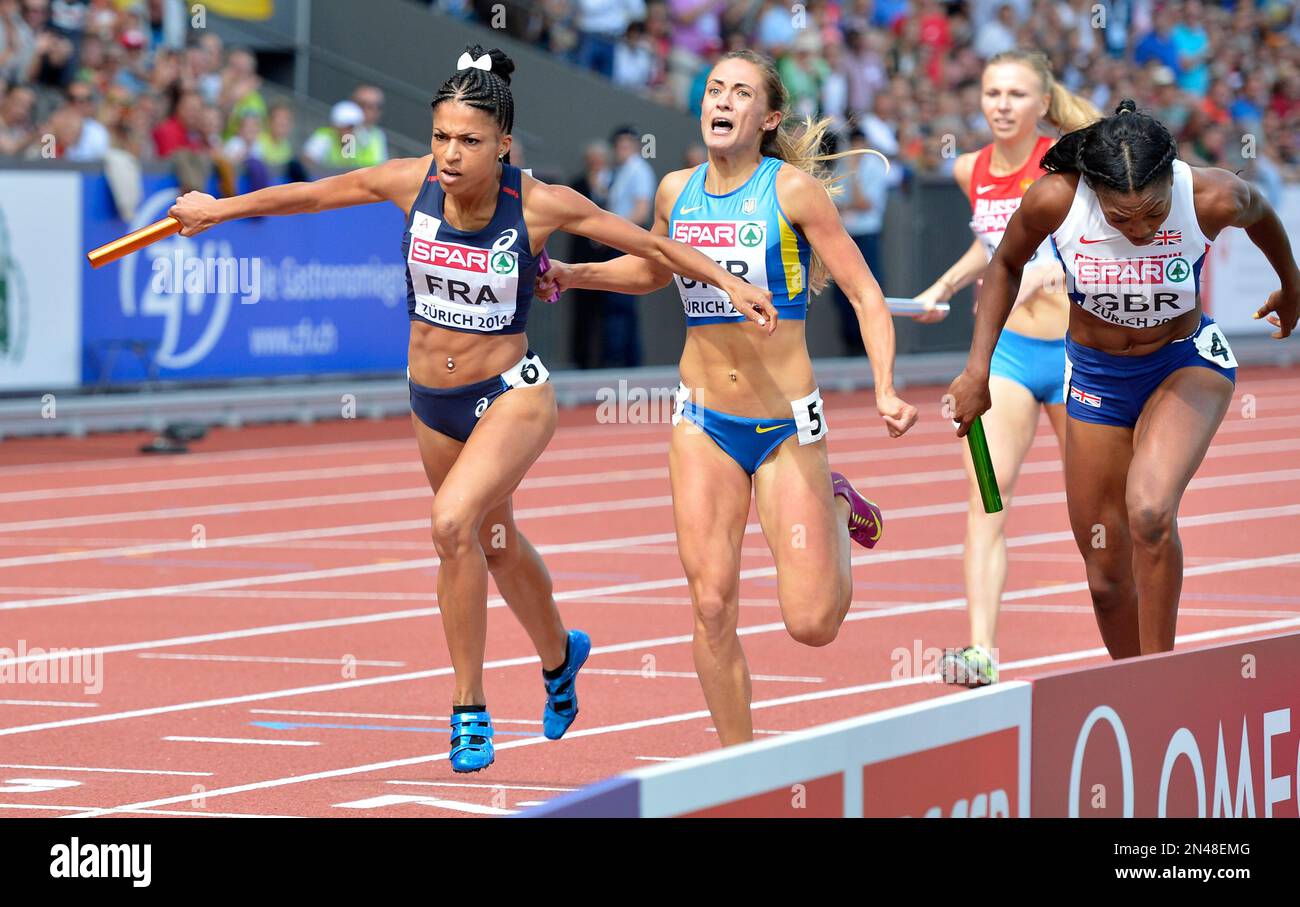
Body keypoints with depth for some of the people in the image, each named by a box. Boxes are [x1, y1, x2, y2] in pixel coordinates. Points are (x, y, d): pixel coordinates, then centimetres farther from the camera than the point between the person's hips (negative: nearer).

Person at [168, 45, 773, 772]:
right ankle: (559, 656, 48)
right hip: (433, 401, 5)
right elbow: (311, 195, 2)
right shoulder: (412, 184, -12)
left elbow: (648, 243, -9)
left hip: (512, 396, -5)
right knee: (496, 542, 22)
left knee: (454, 522, -26)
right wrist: (220, 209, 9)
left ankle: (470, 707, -13)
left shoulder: (540, 205, -20)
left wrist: (729, 281, -11)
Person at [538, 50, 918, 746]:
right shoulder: (676, 191, 2)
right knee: (712, 607, -7)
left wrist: (885, 391, -23)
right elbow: (649, 270, 24)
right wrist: (571, 274, 9)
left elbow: (864, 294, -10)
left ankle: (836, 508, 28)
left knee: (811, 624, -3)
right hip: (703, 421, 3)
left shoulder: (792, 187, -12)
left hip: (786, 425, -3)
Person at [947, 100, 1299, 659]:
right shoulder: (1054, 201, -25)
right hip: (1094, 376, 2)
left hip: (1188, 364, -2)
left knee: (1149, 512, -31)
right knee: (1107, 578, 4)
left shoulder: (1211, 199, -26)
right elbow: (1006, 265, -1)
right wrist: (977, 368, -5)